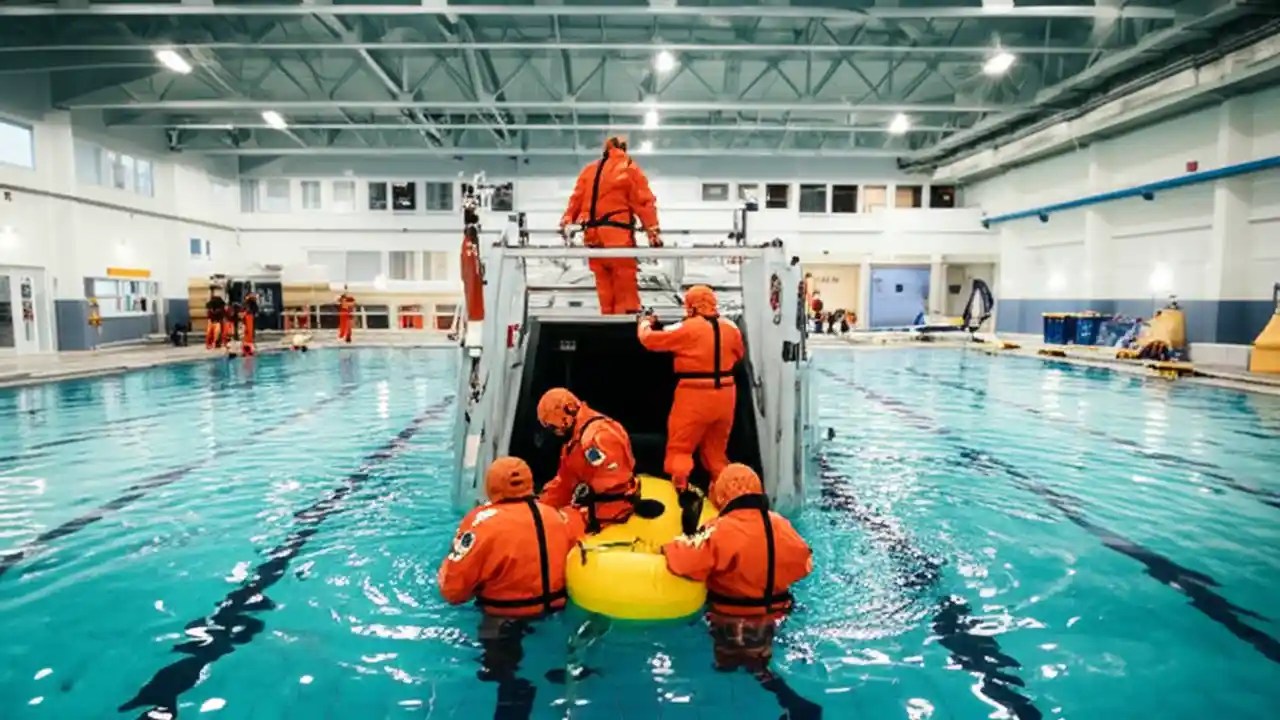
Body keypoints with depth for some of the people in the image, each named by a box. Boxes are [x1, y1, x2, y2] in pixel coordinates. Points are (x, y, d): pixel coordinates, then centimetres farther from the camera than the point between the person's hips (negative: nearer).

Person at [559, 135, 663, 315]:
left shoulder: (589, 169, 16)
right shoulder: (630, 169, 3)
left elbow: (577, 198, 12)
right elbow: (644, 201, -4)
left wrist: (567, 220, 18)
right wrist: (653, 230, -6)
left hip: (593, 235, 5)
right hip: (618, 234, -5)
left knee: (604, 284, 11)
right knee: (625, 283, -4)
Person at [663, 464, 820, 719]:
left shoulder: (721, 529, -26)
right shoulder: (780, 524, -6)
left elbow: (686, 562, -32)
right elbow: (804, 563, 7)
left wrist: (666, 548, -10)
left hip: (733, 620, -6)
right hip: (768, 615, 6)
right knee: (757, 666, 28)